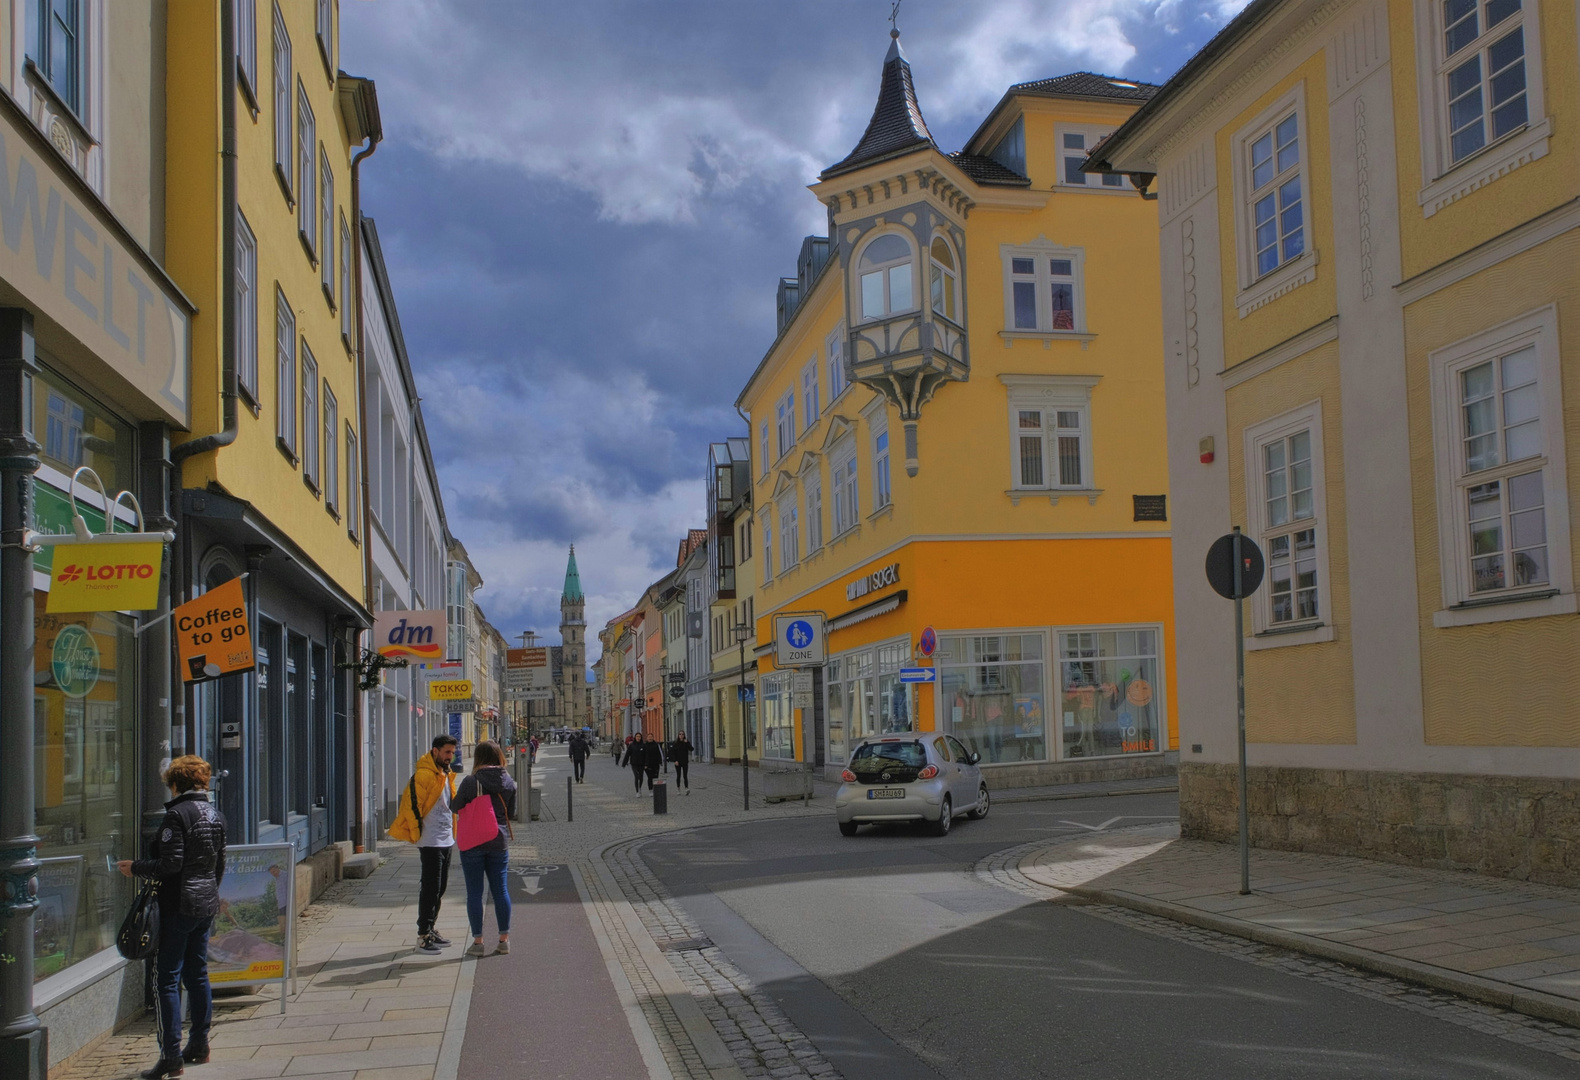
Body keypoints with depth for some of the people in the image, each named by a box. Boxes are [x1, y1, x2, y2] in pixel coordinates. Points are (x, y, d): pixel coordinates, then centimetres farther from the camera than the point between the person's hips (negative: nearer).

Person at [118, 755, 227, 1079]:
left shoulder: (177, 814, -15)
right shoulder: (215, 815, 10)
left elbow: (171, 864, -20)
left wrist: (135, 867, -7)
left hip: (178, 906, -8)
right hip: (207, 905, 8)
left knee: (167, 978, -5)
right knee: (197, 974, 17)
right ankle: (199, 1044, 24)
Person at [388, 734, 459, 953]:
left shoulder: (445, 775, 15)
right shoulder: (423, 775, -15)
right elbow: (411, 805, -18)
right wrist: (417, 833, -12)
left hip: (446, 841, 9)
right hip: (431, 842, -9)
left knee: (440, 887, 14)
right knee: (430, 888, -7)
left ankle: (430, 929, 23)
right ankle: (423, 935, -3)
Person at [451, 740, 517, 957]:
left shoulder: (471, 782, -13)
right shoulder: (509, 783, -1)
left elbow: (455, 807, -2)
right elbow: (511, 813, 7)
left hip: (472, 843, -3)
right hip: (498, 842, 3)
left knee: (474, 892, 3)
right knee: (500, 890, 10)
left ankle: (477, 941, 5)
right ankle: (504, 939, 13)